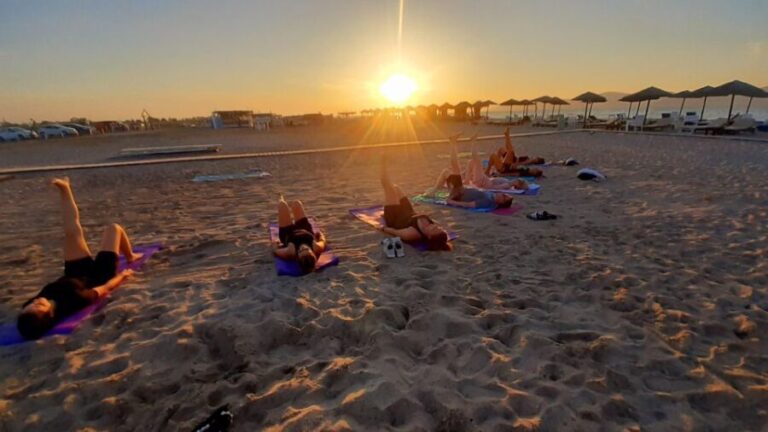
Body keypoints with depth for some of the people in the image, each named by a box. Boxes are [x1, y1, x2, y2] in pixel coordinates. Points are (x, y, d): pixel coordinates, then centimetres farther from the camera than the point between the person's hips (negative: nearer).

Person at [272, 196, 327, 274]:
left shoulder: (290, 253, -47)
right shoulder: (317, 248, -42)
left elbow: (275, 249, -25)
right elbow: (322, 240, -17)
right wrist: (319, 233, 3)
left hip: (289, 234, -1)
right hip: (306, 230, 2)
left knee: (282, 204, 14)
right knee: (296, 203, 19)